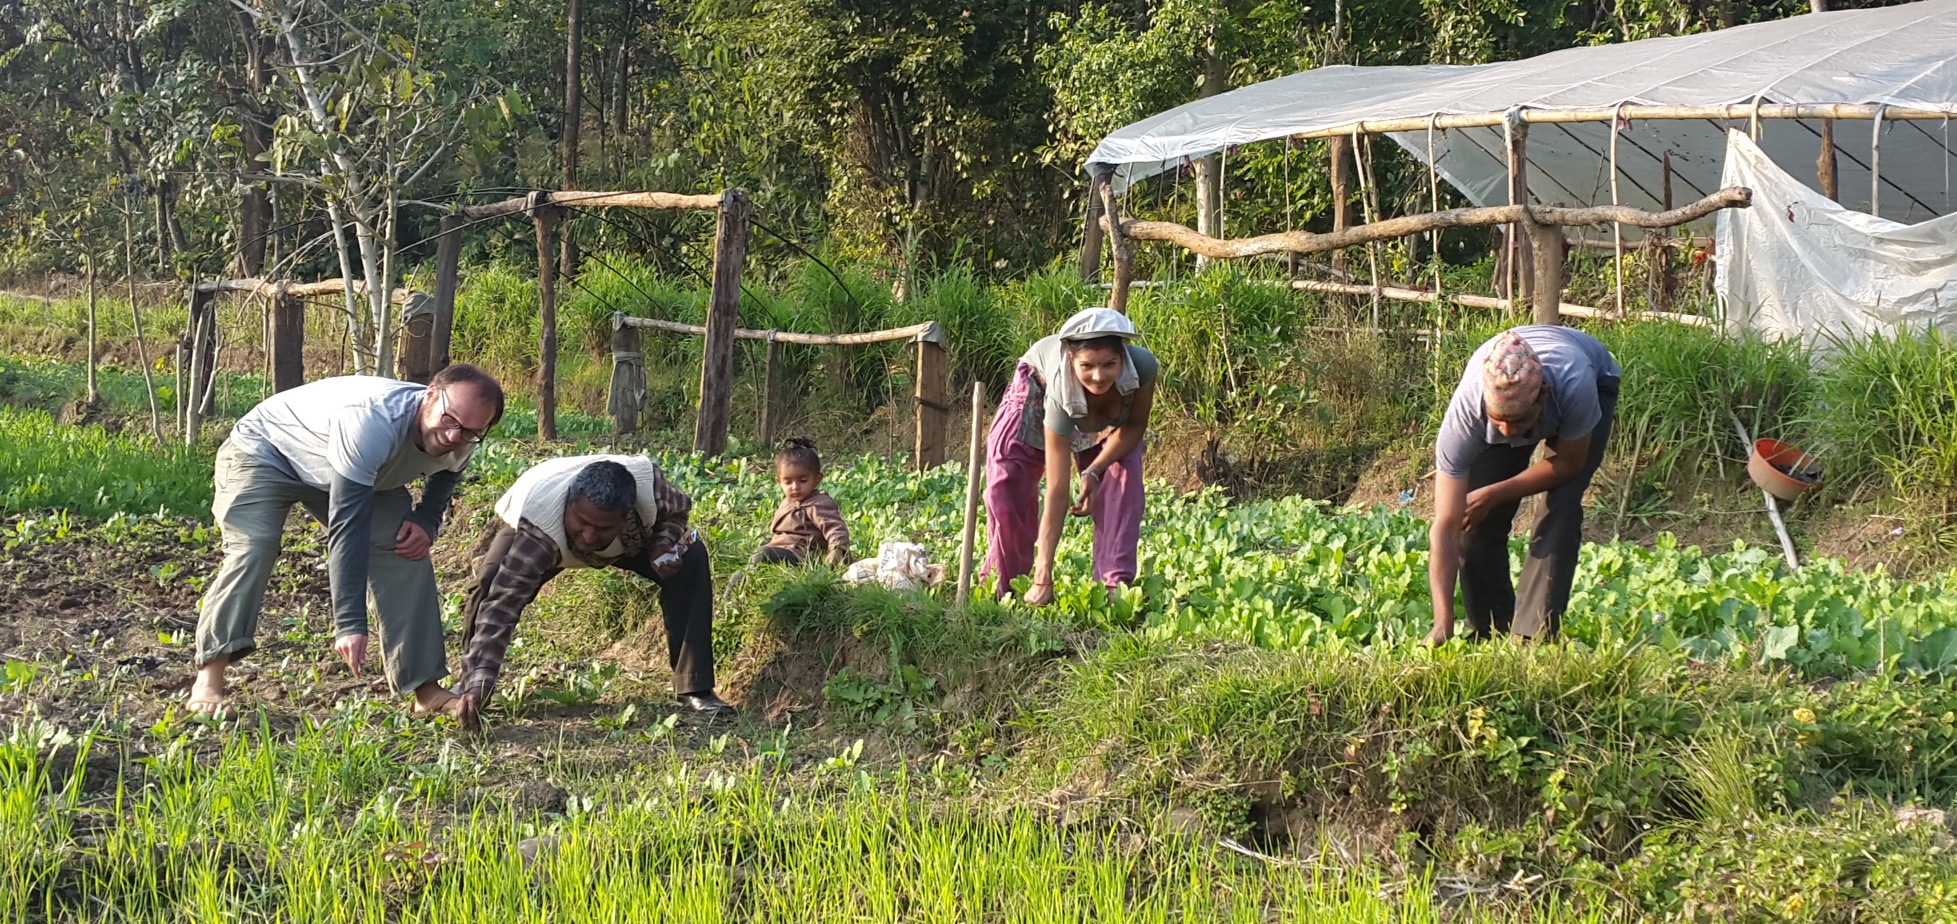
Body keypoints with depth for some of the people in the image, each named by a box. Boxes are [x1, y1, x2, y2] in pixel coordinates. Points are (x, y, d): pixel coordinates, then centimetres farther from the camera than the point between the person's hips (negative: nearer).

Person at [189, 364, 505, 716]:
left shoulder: (460, 442, -22)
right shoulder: (372, 422, -45)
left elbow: (445, 473, 7)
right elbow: (347, 528, -46)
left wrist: (427, 521, -14)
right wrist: (350, 625, -48)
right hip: (263, 450, -6)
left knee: (408, 552, -9)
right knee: (252, 547, -28)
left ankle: (426, 689, -4)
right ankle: (209, 679, -24)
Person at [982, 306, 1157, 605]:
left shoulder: (1142, 366, -42)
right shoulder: (1062, 392, -46)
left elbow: (1135, 425, -17)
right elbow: (1057, 492, -43)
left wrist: (1094, 472, -32)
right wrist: (1043, 576, -43)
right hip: (1038, 388, -2)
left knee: (1123, 475, -18)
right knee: (1007, 482, -11)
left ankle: (1116, 586, -15)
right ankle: (1003, 587, 4)